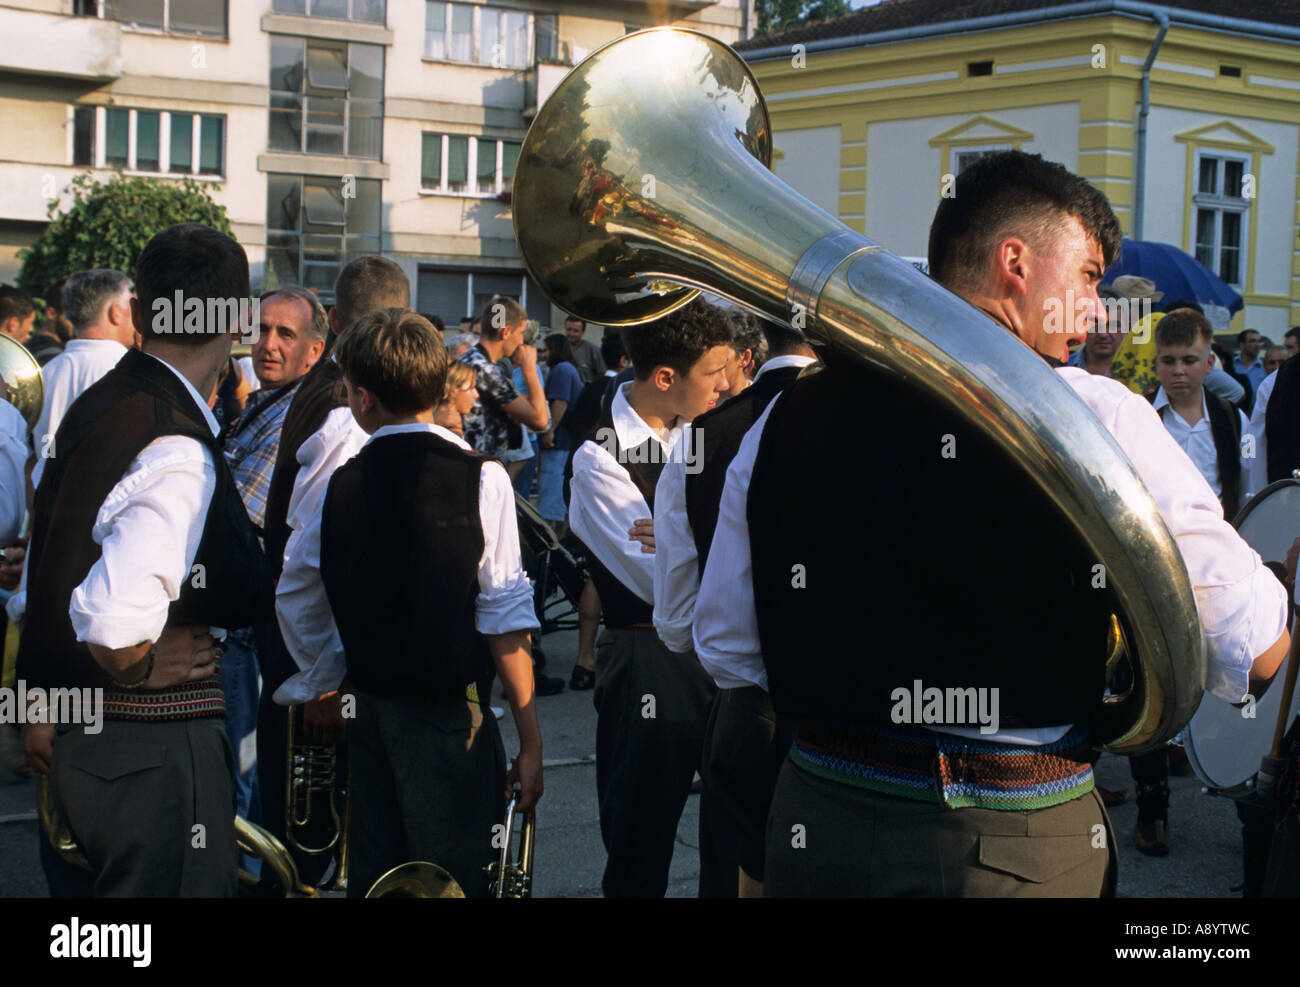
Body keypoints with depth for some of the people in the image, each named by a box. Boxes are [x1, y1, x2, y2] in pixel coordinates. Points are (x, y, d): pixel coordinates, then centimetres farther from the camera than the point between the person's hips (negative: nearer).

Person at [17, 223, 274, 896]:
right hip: (155, 752, -10)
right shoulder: (181, 456, -23)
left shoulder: (96, 406, 7)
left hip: (78, 736, 10)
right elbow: (112, 620, -33)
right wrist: (142, 669, -11)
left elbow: (41, 580, 16)